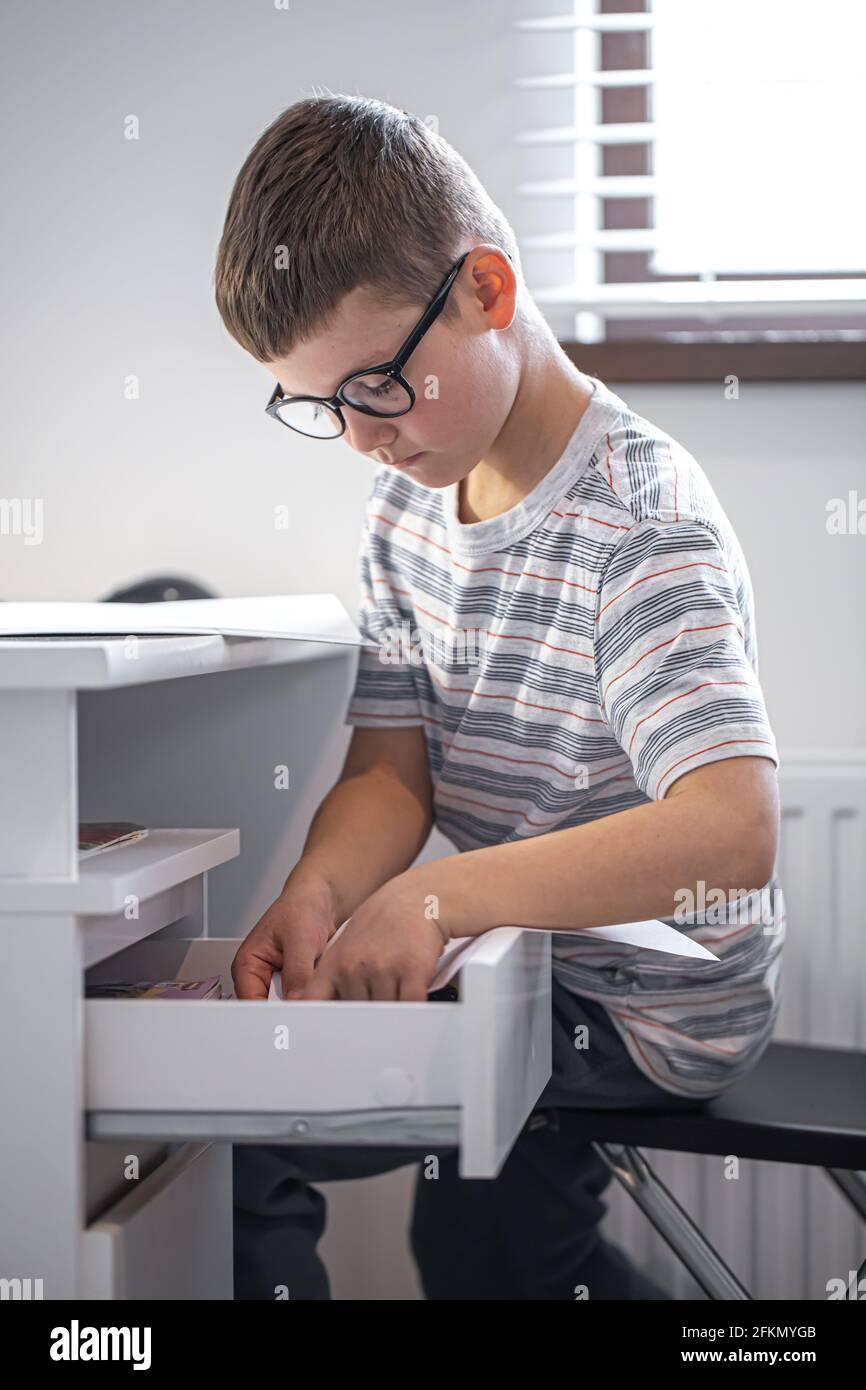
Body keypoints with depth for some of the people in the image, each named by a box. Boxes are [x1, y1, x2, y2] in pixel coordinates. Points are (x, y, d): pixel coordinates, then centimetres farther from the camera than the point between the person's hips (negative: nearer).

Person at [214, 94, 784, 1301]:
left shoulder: (640, 522, -24)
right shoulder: (409, 502, 2)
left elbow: (732, 832, -37)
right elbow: (393, 770, 2)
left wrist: (436, 896, -42)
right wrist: (320, 890, -21)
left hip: (646, 1017, -8)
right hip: (527, 963, 8)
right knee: (478, 1238, 28)